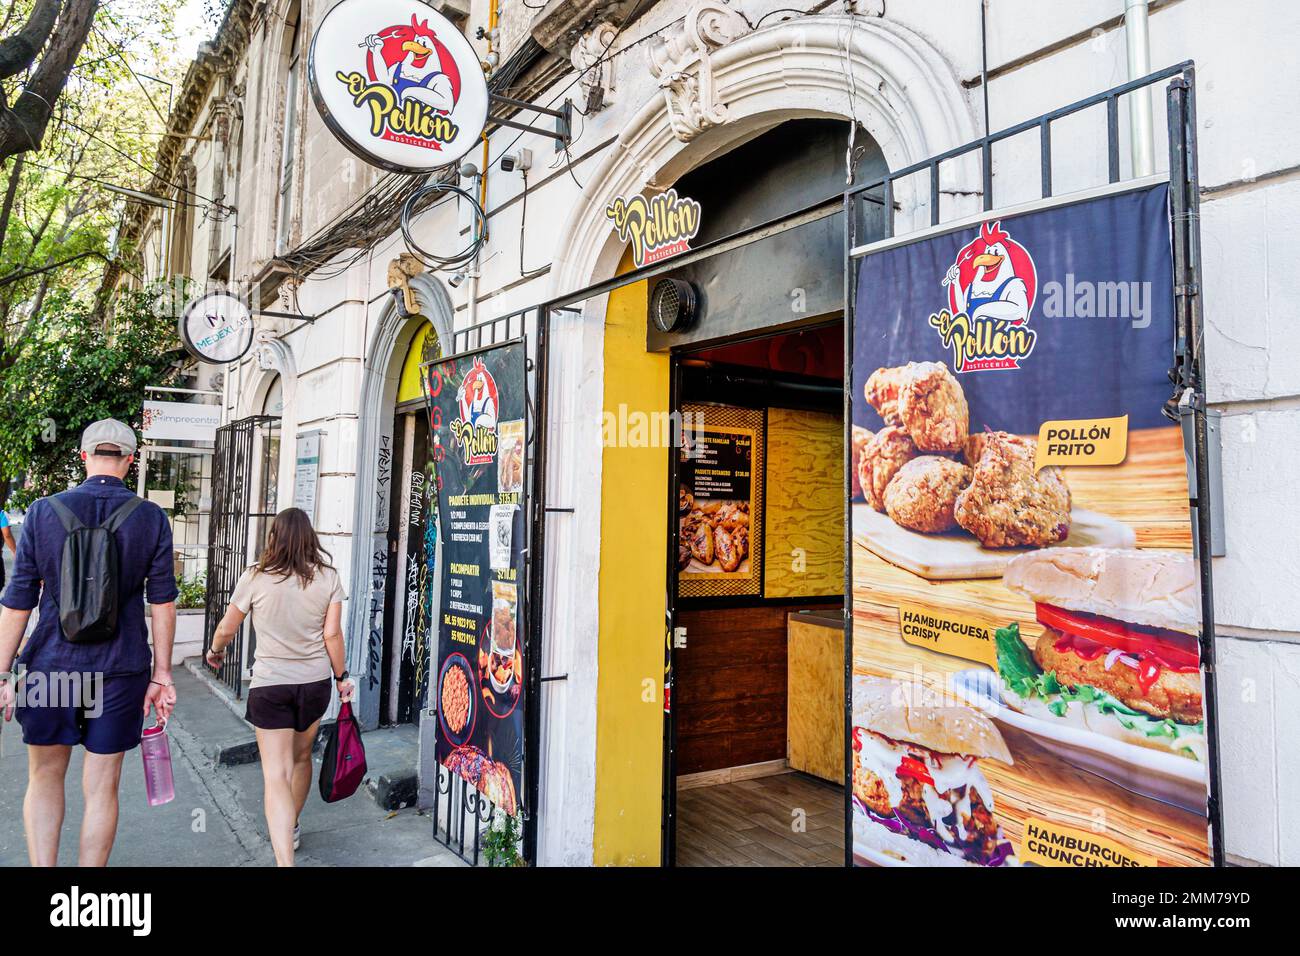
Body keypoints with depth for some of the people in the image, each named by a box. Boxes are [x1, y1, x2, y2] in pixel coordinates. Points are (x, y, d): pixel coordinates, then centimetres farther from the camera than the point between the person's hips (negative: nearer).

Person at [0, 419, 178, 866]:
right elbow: (163, 603, -3)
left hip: (51, 664, 0)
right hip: (121, 669, 0)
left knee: (44, 778, 20)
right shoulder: (151, 518, -4)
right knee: (102, 787, 11)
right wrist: (162, 675, 4)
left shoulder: (44, 512, -3)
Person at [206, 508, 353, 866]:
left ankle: (285, 859, -12)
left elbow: (227, 628, 4)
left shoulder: (255, 577, -6)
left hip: (269, 684, -3)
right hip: (315, 680, 3)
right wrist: (342, 677, 6)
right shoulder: (328, 577, -3)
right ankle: (291, 829, 45)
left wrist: (215, 651, 25)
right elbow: (332, 634, -6)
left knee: (277, 774, -2)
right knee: (301, 757, 24)